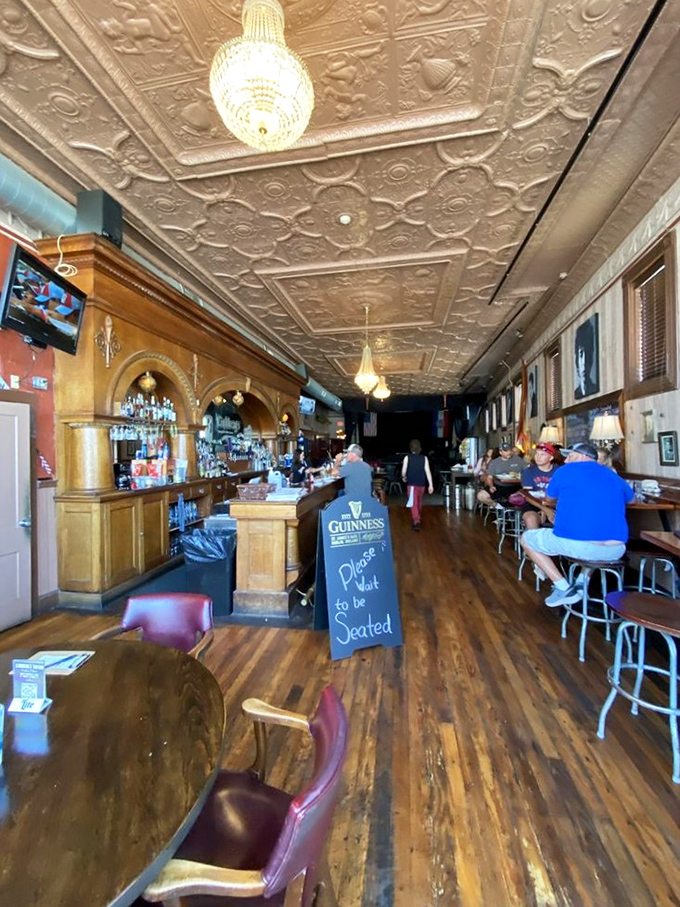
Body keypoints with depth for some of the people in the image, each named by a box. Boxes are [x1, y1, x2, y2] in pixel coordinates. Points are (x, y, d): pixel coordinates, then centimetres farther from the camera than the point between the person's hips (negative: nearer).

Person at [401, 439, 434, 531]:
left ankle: (416, 521, -18)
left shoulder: (407, 457, -7)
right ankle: (416, 519, 37)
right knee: (419, 503, 20)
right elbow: (428, 472, -6)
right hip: (421, 484, 3)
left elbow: (403, 471, -7)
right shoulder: (424, 458, -1)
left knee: (414, 504, -3)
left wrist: (404, 477, 14)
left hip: (411, 484, -3)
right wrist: (430, 485, -6)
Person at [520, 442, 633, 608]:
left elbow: (549, 499, 23)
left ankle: (564, 589, 7)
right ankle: (581, 584, 20)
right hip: (615, 551, 5)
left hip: (575, 544, -5)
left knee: (526, 538, 18)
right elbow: (629, 496, 41)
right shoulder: (614, 476, 19)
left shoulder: (565, 471, 6)